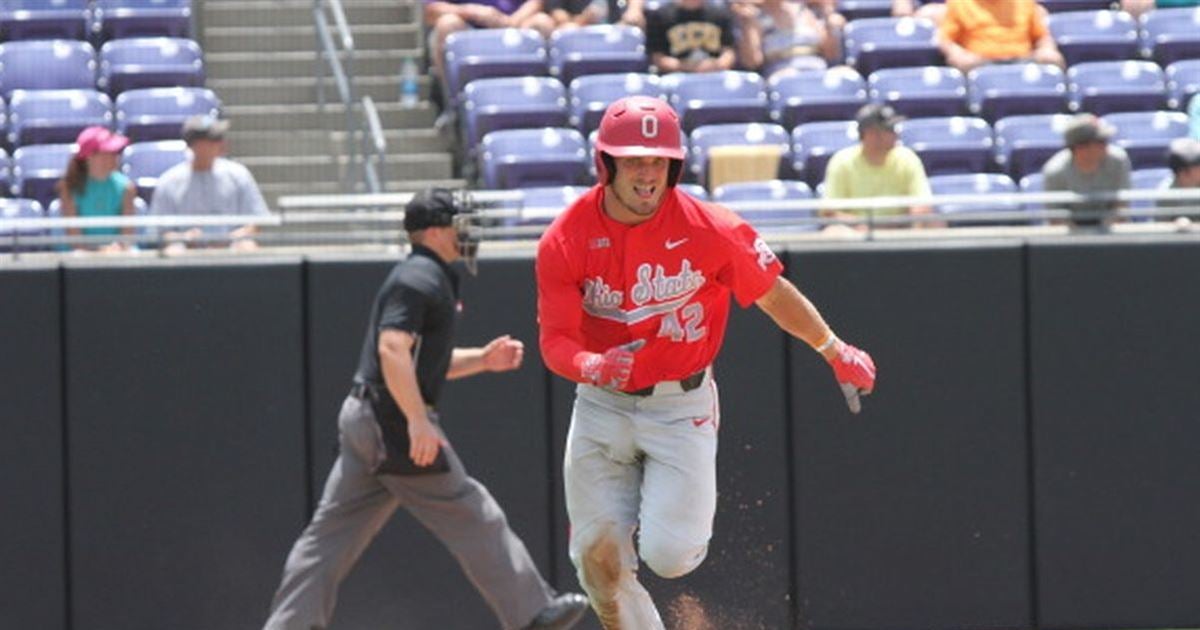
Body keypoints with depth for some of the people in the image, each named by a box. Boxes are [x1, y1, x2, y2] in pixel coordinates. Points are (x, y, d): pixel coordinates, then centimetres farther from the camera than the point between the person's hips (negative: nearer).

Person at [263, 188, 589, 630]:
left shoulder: (427, 278, 20)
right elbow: (392, 349, -25)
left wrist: (482, 360, 14)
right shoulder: (420, 279, -13)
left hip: (364, 416, 10)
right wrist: (418, 421, -28)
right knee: (469, 515, -1)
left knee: (335, 528, 7)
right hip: (392, 418, -10)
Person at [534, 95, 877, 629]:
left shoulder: (709, 229, -14)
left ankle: (678, 520, 25)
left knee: (669, 554, -13)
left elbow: (771, 293, 1)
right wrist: (594, 367, -35)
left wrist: (835, 352, 9)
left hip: (682, 406, -2)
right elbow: (555, 341, -12)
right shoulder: (565, 241, -11)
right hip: (602, 405, 2)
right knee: (600, 560, -1)